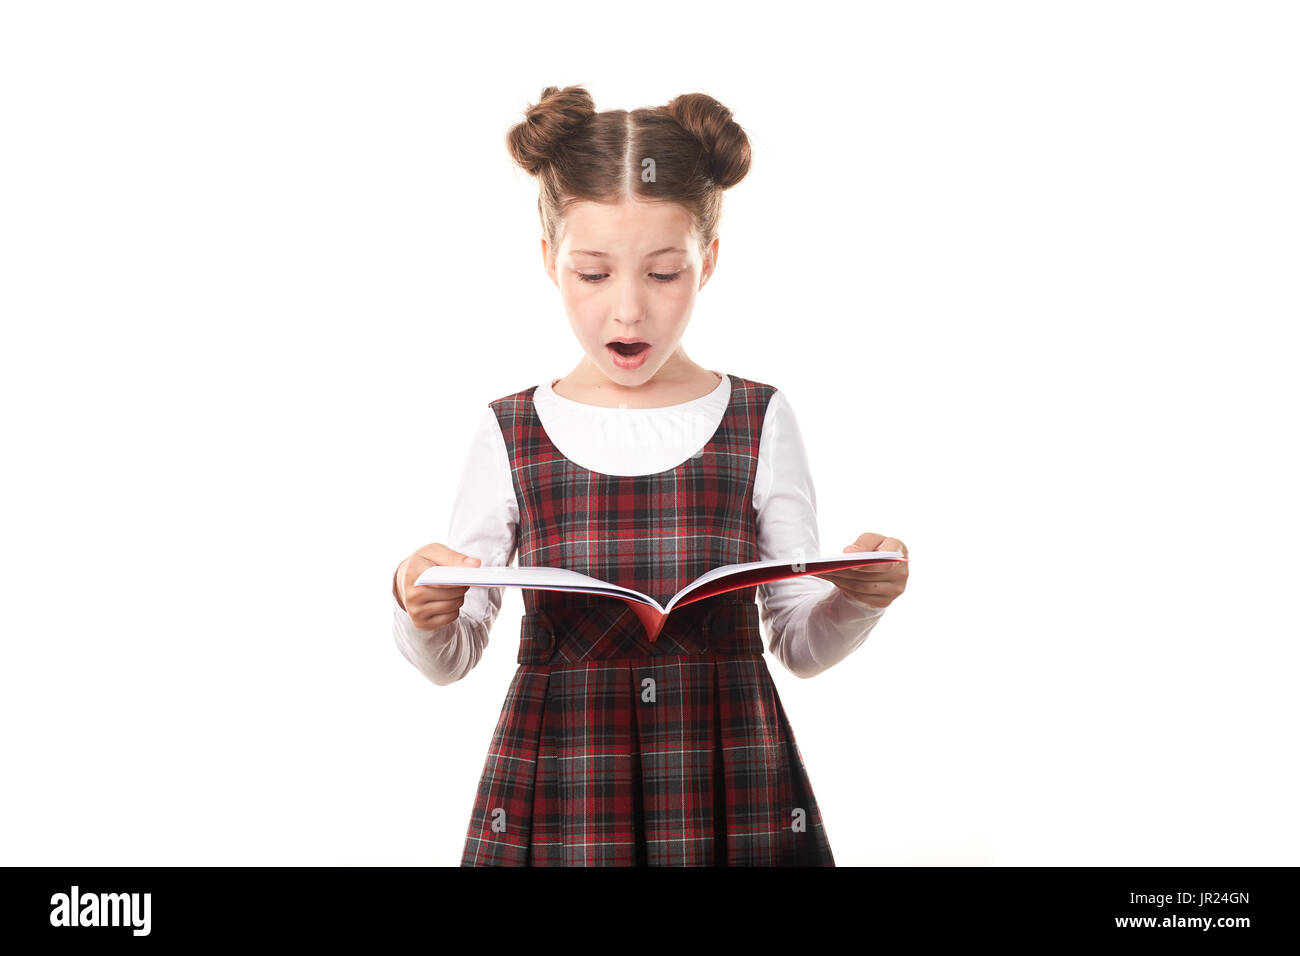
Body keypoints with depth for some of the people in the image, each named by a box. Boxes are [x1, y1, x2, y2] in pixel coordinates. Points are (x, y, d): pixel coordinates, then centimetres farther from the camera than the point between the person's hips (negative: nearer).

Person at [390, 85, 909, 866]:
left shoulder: (761, 424, 0)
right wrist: (424, 616, -16)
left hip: (732, 796, 0)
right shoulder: (511, 434, 0)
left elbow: (801, 645, 5)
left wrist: (856, 599, -15)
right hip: (558, 799, 0)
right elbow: (450, 660, 6)